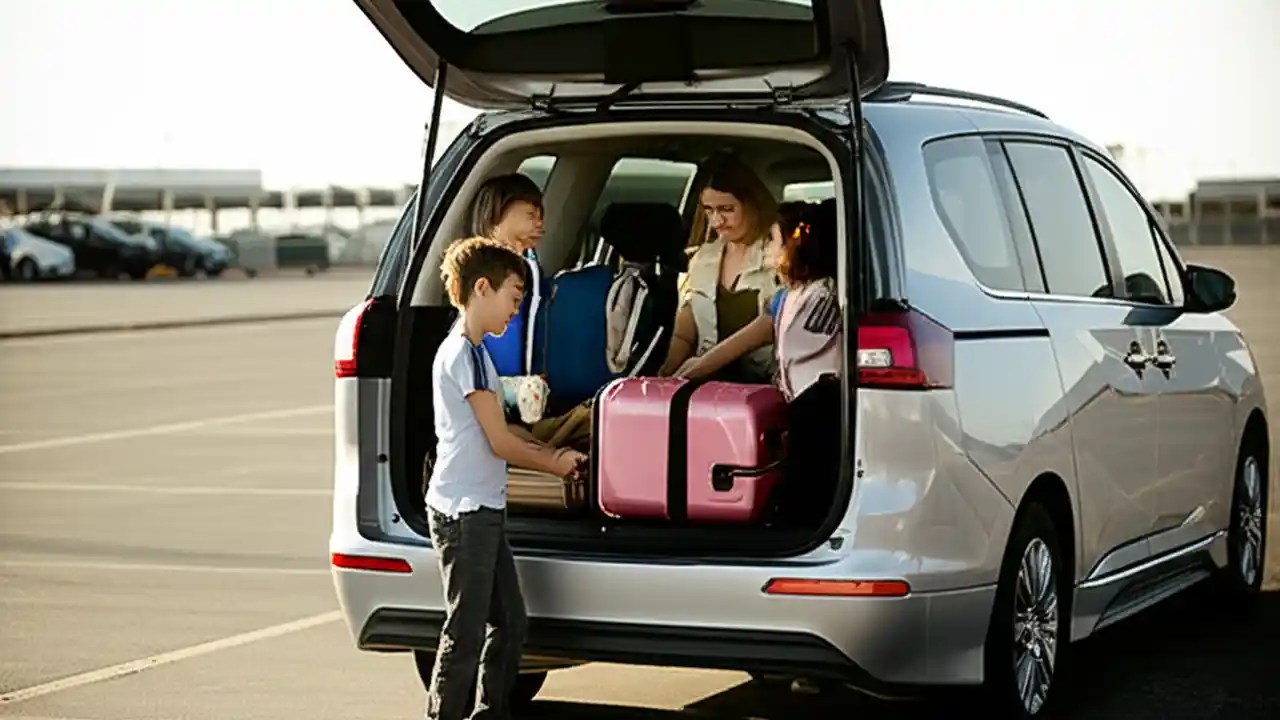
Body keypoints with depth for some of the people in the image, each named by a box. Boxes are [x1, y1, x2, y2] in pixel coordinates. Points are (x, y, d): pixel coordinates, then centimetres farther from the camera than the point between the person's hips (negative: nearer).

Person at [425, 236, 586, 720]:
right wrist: (553, 464, 0)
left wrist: (549, 454, 10)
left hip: (481, 510, 10)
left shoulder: (464, 349, 16)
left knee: (509, 623, 14)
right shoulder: (468, 353, -15)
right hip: (464, 512, -10)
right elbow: (499, 442, -15)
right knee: (466, 634, -6)